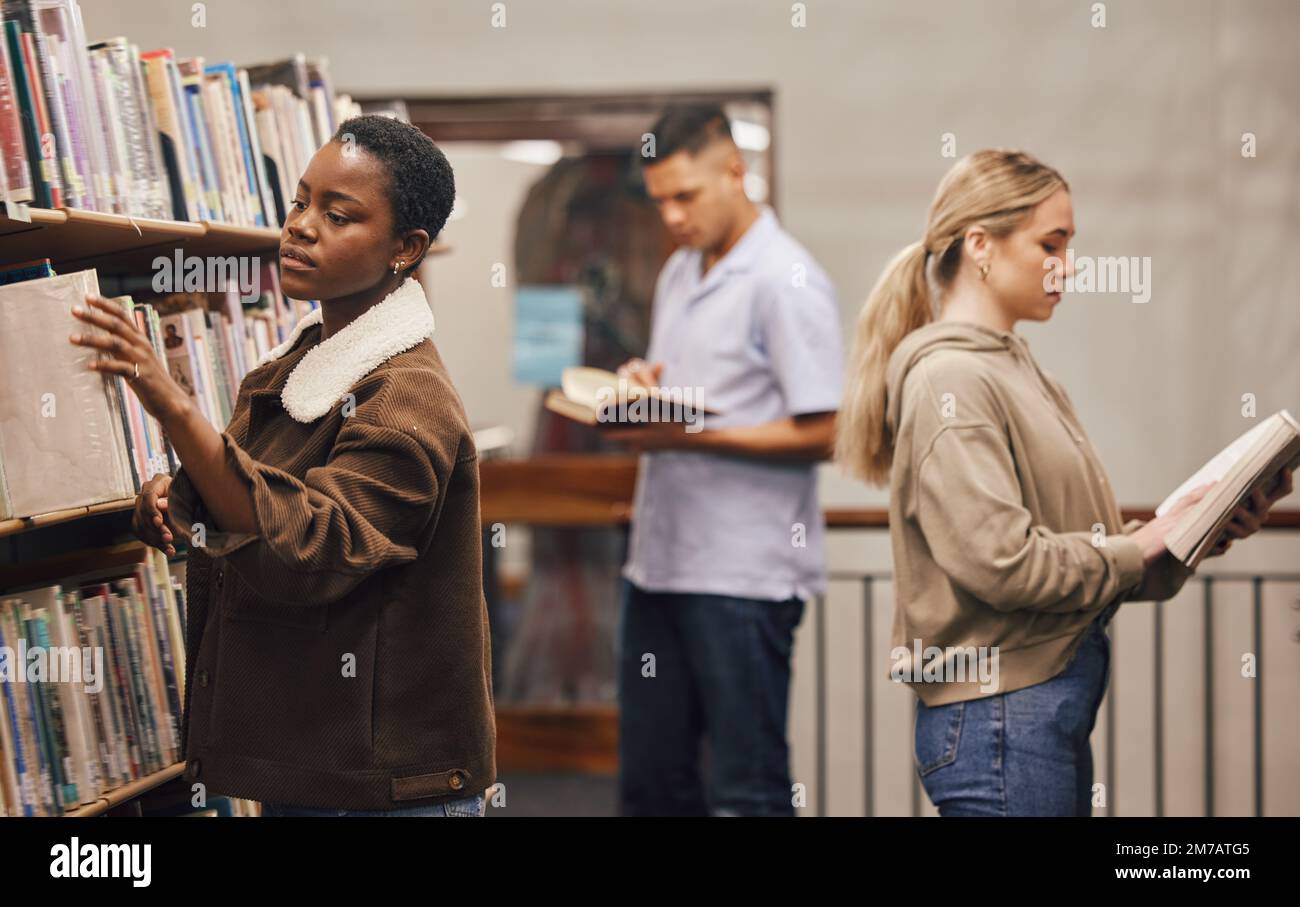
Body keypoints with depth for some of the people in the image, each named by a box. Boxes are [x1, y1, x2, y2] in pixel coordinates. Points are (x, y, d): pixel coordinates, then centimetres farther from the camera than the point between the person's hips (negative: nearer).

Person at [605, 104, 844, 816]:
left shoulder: (786, 282, -10)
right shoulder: (679, 274, 16)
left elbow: (819, 434, -15)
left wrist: (689, 436, -20)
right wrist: (641, 384, 3)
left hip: (743, 576, -8)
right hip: (659, 562, 8)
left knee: (747, 788, -2)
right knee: (649, 779, 12)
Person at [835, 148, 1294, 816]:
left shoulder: (1018, 369, 14)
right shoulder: (948, 378, -13)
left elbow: (1078, 536, 13)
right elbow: (1000, 560, -22)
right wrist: (1139, 552, -11)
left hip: (1057, 706, 9)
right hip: (999, 714, -9)